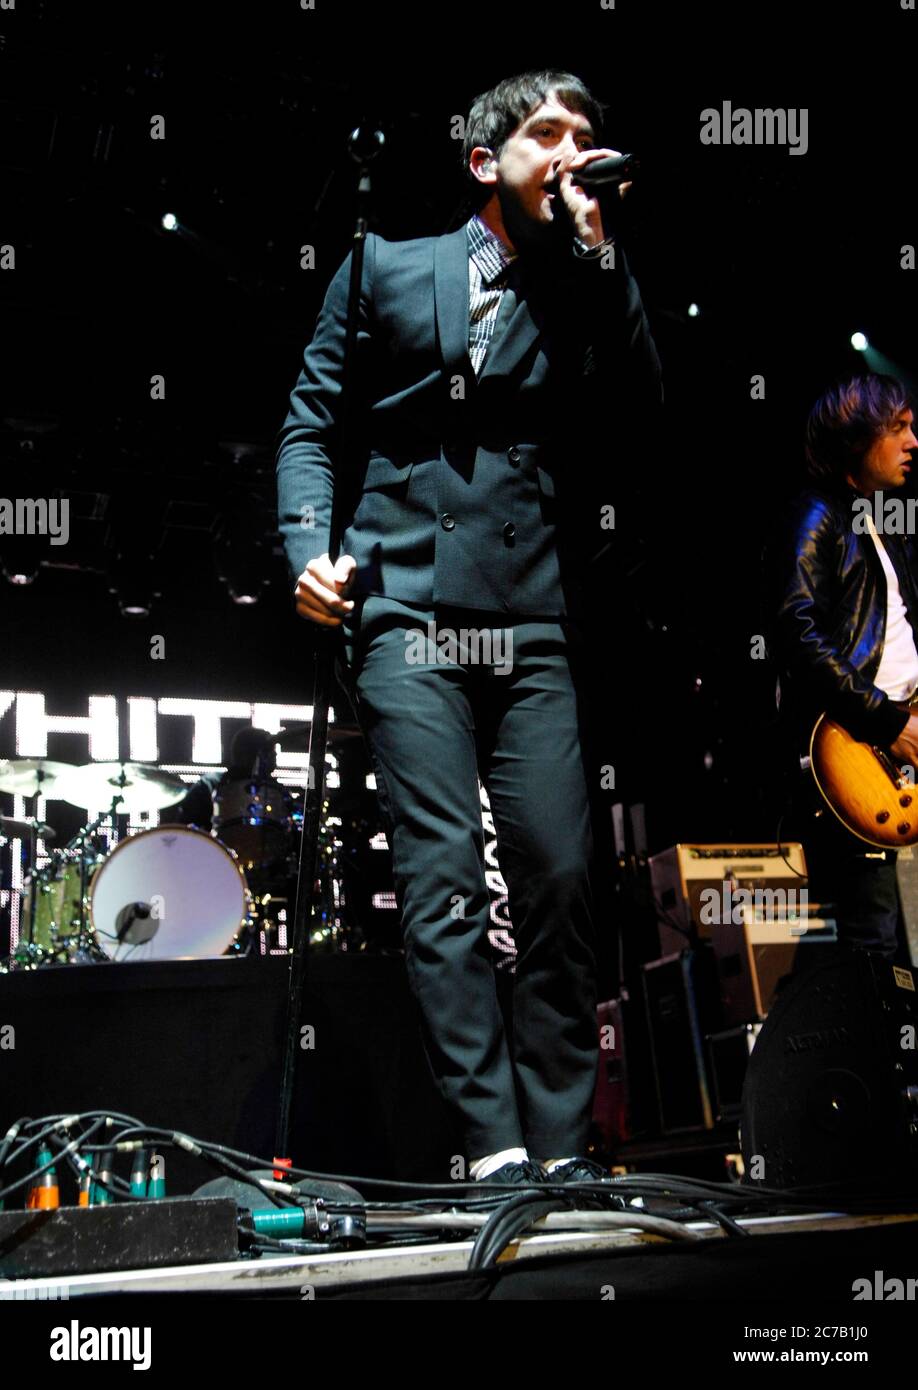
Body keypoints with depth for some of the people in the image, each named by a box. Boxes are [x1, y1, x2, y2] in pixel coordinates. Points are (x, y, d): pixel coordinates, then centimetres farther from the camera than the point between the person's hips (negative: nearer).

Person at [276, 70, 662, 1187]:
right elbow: (311, 424, 11)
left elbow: (639, 407, 0)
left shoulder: (588, 293, 18)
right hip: (405, 610, -1)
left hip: (533, 630, 2)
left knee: (561, 883, -4)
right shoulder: (386, 267, 15)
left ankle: (562, 1148, 6)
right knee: (440, 882, -10)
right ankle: (495, 1149, -6)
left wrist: (597, 246, 0)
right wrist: (309, 546, -5)